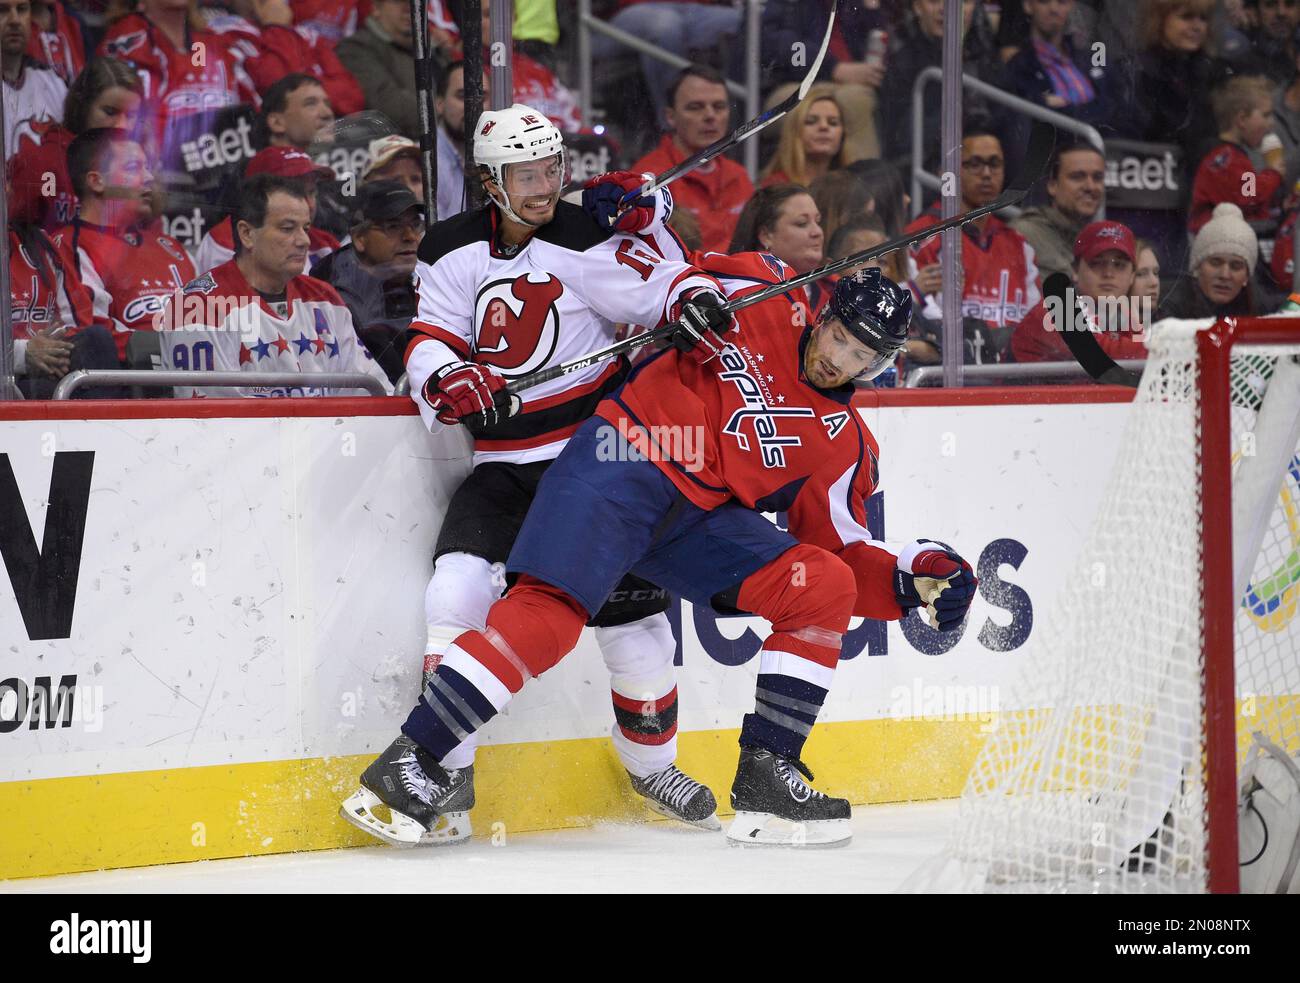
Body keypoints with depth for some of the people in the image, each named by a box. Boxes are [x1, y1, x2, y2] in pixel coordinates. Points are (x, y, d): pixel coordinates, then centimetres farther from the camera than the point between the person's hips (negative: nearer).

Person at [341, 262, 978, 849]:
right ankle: (407, 762, -22)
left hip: (705, 516, 5)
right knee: (551, 609, -23)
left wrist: (915, 578, -6)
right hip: (625, 458, -5)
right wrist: (688, 297, -10)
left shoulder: (846, 448, 13)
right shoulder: (759, 295, 4)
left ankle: (766, 779, -7)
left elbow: (842, 551, 12)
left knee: (827, 587, -11)